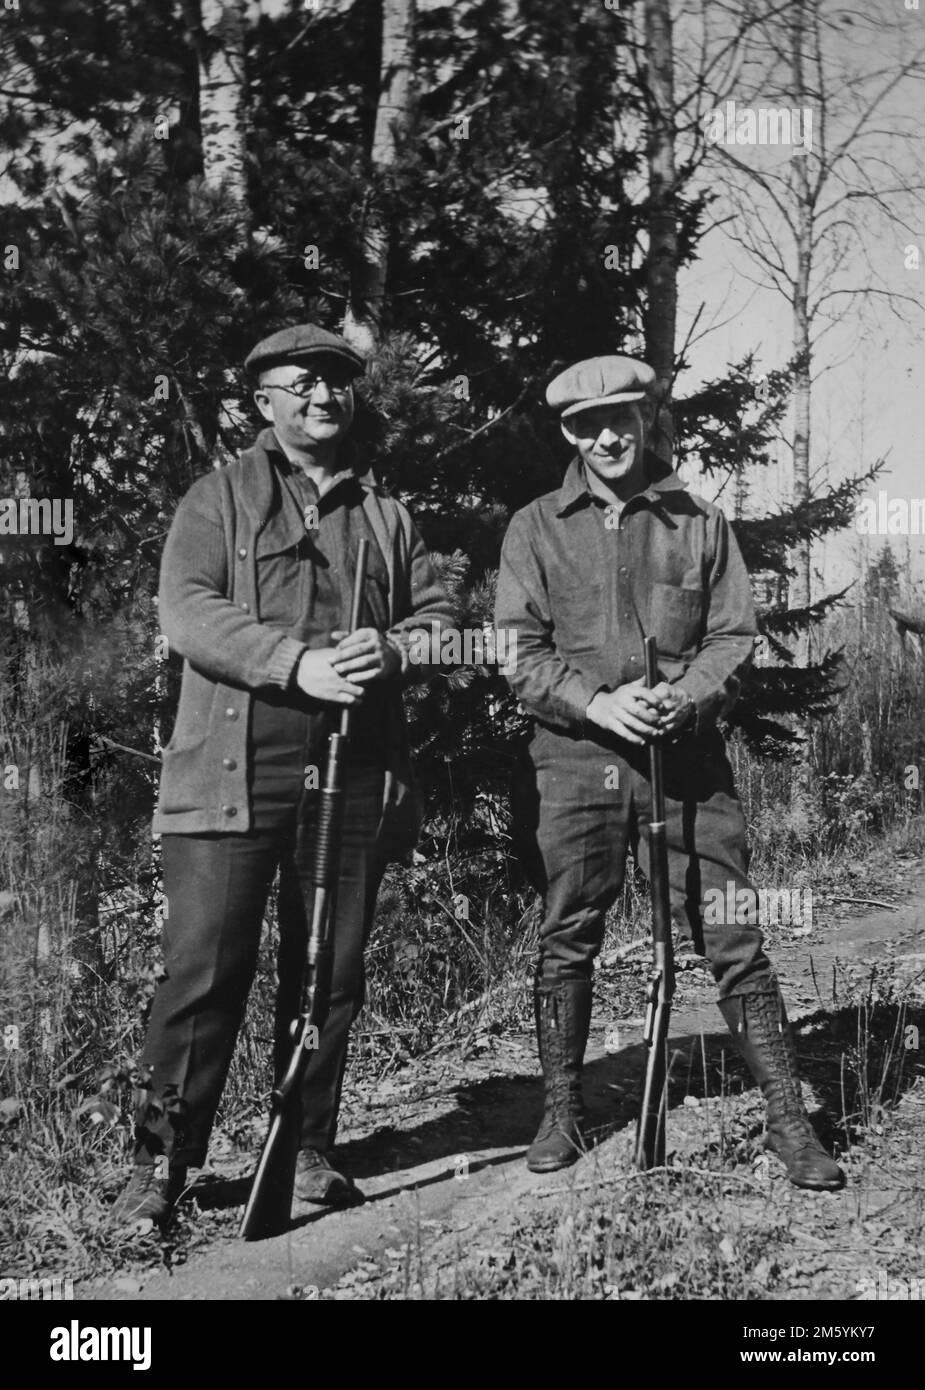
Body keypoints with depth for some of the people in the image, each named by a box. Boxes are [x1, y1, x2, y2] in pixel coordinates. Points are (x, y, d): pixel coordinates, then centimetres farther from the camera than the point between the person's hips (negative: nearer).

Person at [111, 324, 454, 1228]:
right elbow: (187, 613, -8)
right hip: (233, 772, -4)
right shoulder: (219, 498, 6)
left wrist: (393, 650, -10)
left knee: (331, 974, 8)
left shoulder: (385, 516, 20)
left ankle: (308, 1151, 20)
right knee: (203, 969, -6)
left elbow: (437, 616, 14)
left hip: (354, 776, 4)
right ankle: (160, 1162, 4)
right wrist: (297, 662, -21)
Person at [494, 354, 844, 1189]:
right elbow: (519, 652, 1)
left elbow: (734, 638, 5)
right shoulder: (536, 530, 7)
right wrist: (598, 703, -15)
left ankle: (789, 1119, 5)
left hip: (687, 760, 0)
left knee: (733, 939, -2)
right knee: (567, 941, 6)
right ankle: (562, 1112, 21)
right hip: (574, 761, 0)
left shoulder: (702, 524, 10)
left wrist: (684, 698, -14)